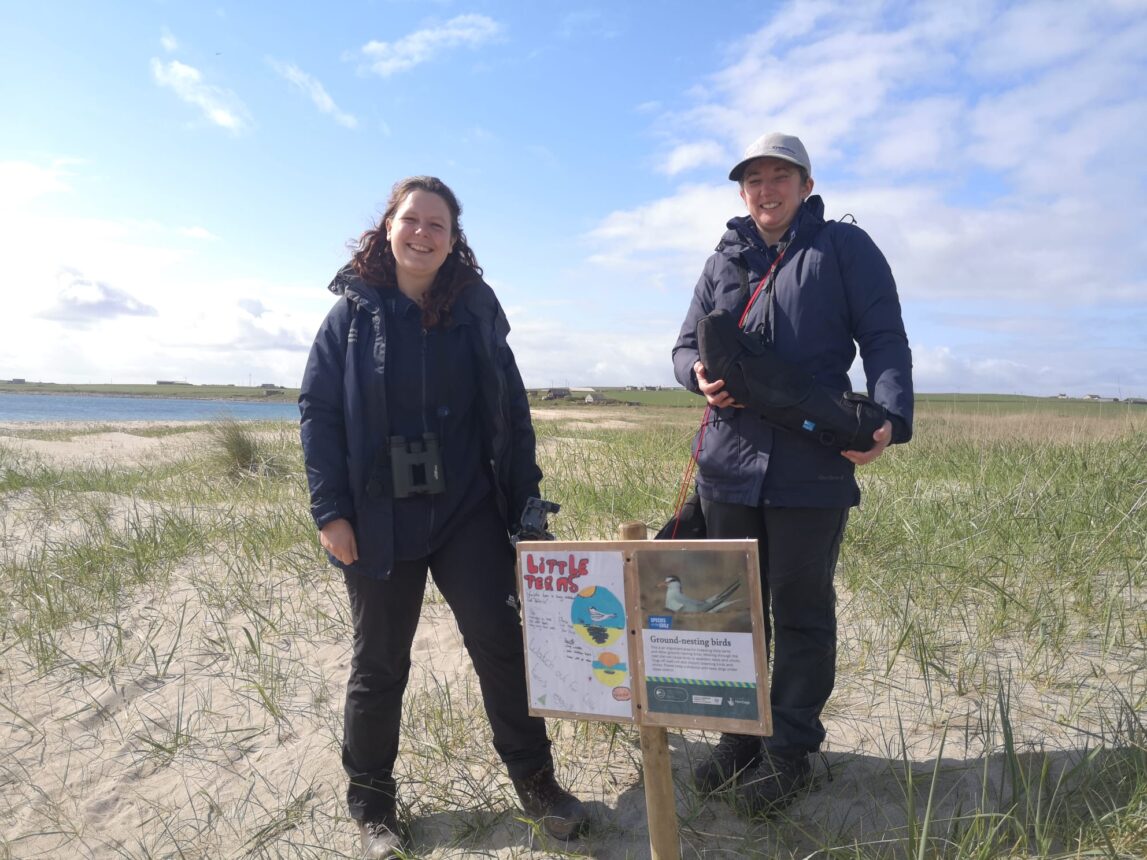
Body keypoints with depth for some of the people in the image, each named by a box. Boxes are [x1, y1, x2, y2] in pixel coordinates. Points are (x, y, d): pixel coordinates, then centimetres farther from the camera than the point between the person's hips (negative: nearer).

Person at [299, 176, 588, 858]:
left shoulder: (474, 310, 4)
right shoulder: (355, 310, 0)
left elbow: (511, 411, 4)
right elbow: (318, 410, -2)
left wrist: (526, 500, 0)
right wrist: (331, 510, -9)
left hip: (469, 513, 1)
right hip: (379, 519, -1)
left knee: (502, 643, 4)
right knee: (380, 663, 11)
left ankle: (535, 780, 25)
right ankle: (372, 801, 31)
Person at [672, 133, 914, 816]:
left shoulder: (845, 247, 5)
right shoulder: (724, 261, 18)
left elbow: (885, 340, -1)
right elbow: (687, 345, 18)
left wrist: (890, 416, -19)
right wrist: (700, 374, -6)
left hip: (814, 467, -4)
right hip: (730, 462, 4)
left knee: (801, 612, 6)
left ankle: (791, 750, 22)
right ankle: (741, 737, 28)